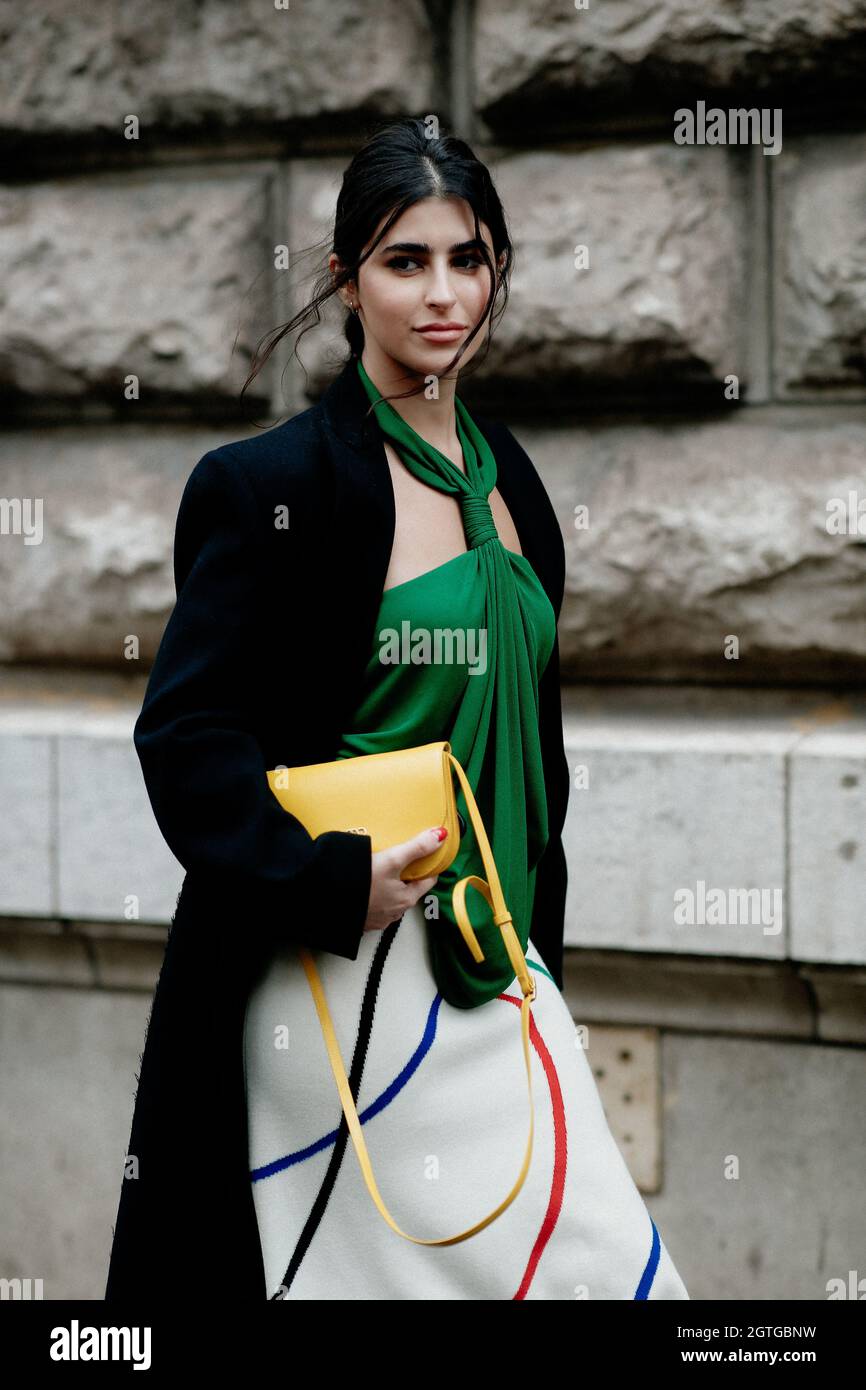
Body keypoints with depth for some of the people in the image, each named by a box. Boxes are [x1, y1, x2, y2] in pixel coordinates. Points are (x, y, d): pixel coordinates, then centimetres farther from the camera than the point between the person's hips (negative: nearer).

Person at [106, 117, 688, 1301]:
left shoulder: (503, 474, 12)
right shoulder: (274, 483, -10)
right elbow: (184, 736, -13)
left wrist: (536, 935, 17)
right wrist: (334, 878, -22)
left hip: (493, 970, 7)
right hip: (350, 980, -7)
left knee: (601, 1259, 4)